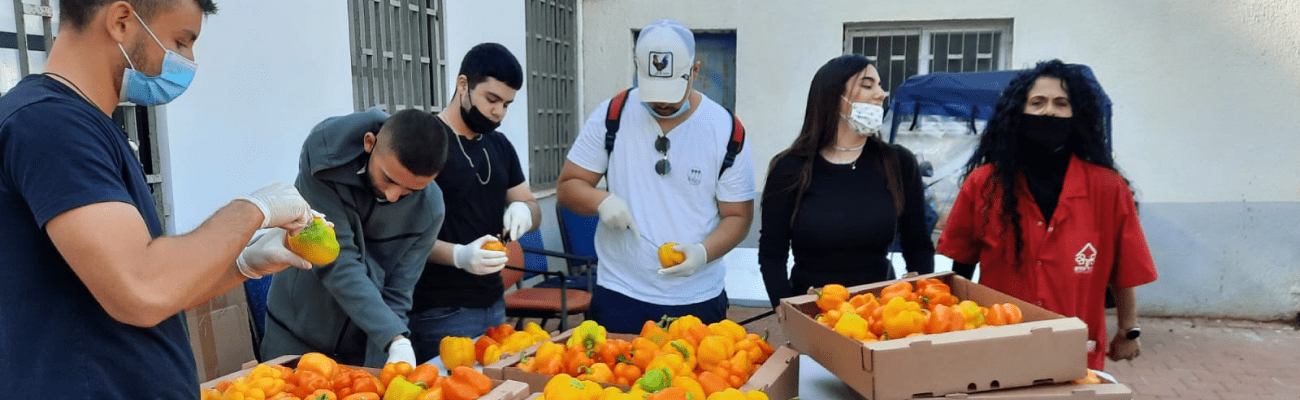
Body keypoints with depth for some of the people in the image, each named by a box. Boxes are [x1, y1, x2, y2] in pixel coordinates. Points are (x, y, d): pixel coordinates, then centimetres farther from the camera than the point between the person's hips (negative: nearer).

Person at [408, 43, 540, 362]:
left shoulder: (500, 145, 12)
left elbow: (533, 209, 16)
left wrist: (524, 210, -7)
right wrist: (459, 255, -31)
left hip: (494, 303, 7)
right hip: (441, 313, -7)